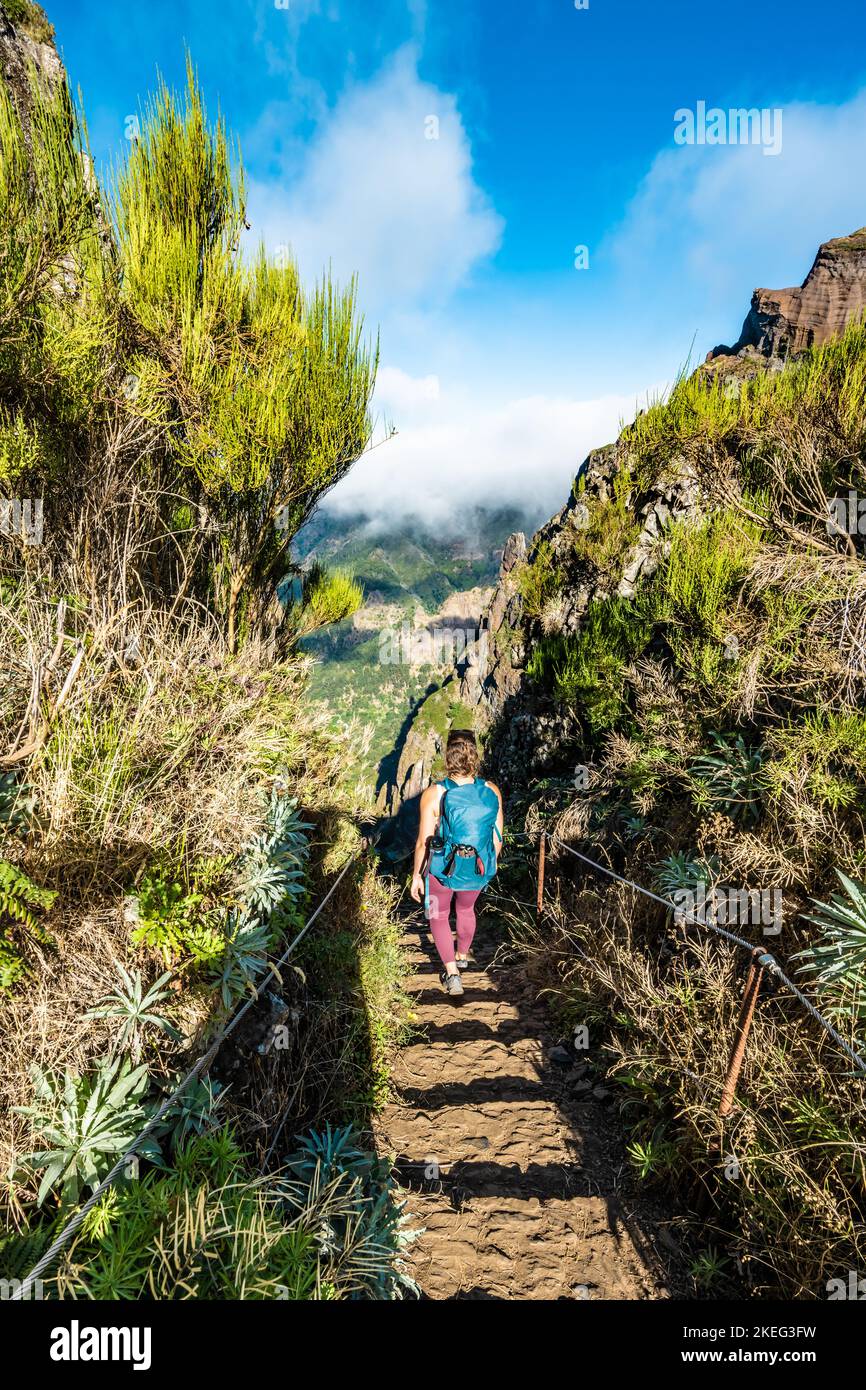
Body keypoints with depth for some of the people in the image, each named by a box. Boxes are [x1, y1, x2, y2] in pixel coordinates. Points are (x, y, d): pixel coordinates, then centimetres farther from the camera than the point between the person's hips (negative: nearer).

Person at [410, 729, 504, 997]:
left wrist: (417, 875, -1)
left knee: (439, 915, 24)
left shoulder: (434, 794, -23)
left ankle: (451, 973, 16)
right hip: (479, 872, 3)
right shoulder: (492, 791, -15)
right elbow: (498, 836, -4)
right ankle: (462, 956, 53)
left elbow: (424, 841, -15)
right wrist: (493, 862, 15)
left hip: (443, 870, -3)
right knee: (466, 909, 32)